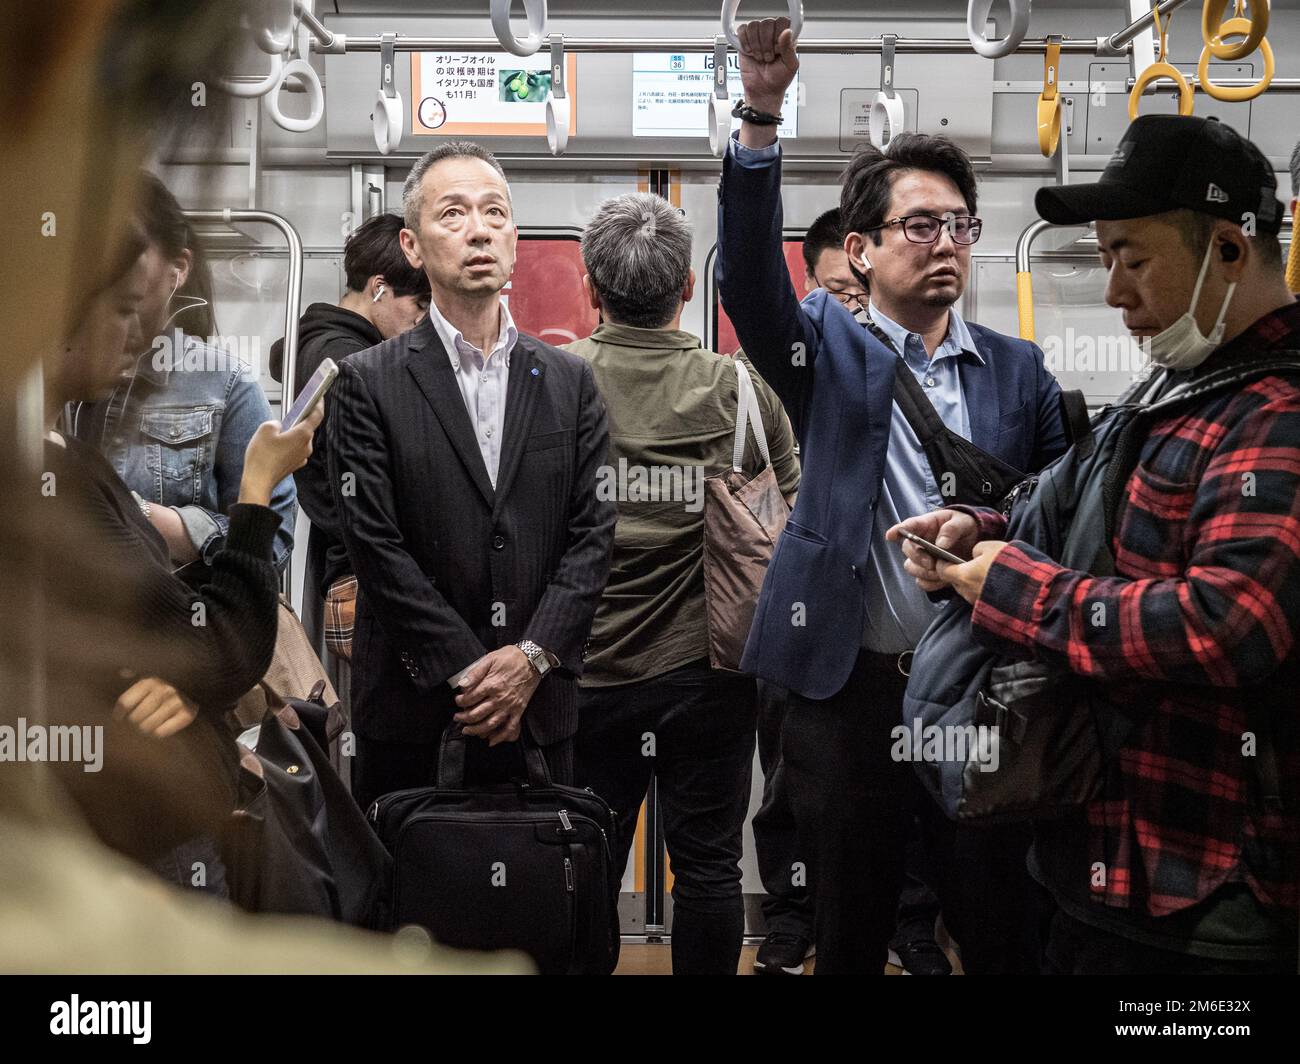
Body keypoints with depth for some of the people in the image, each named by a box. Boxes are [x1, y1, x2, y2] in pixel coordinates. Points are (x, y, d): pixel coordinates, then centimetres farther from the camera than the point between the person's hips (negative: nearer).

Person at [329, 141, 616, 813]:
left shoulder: (570, 381, 9)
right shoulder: (369, 384, -1)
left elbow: (593, 532, 3)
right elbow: (376, 547, -8)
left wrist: (533, 657, -9)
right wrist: (471, 673, -12)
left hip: (543, 707, 3)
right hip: (412, 710, -2)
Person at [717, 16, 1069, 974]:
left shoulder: (1017, 370, 9)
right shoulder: (830, 351, 3)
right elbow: (749, 276, -14)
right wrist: (761, 113, -26)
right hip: (852, 689, -1)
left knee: (1003, 937, 6)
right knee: (849, 938, 11)